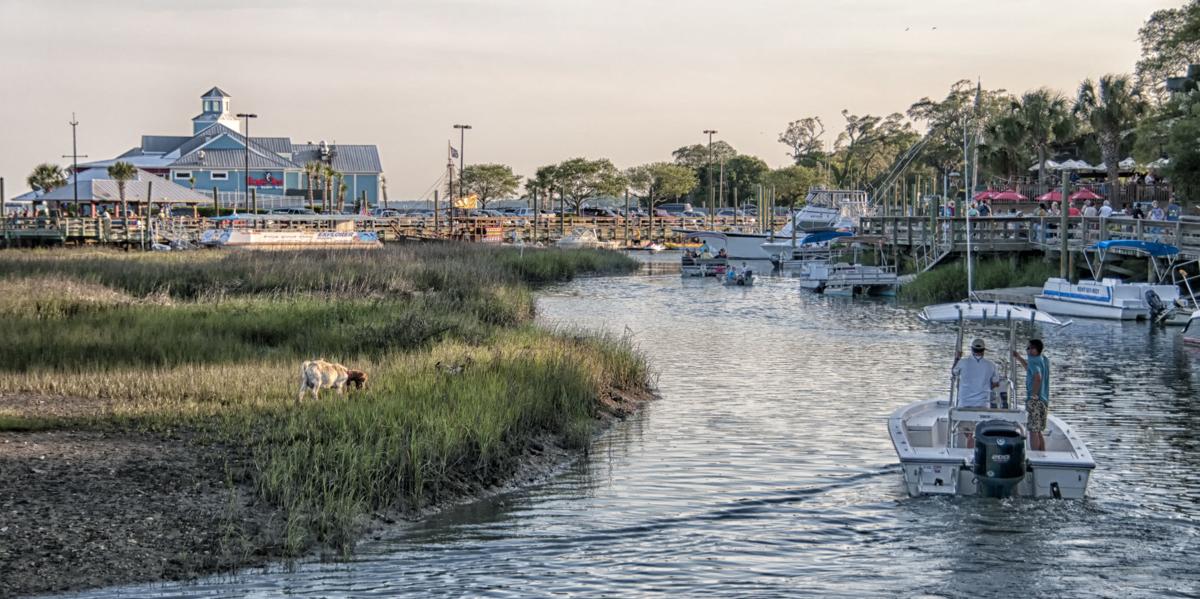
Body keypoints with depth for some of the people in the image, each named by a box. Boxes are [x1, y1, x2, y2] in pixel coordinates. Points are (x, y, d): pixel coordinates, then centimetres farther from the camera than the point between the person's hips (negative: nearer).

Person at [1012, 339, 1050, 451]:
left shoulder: (1033, 361, -14)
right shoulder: (1044, 360, 12)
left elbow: (1037, 377, -33)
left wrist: (1034, 395, -23)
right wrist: (1019, 358, 30)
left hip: (1035, 400, -9)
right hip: (1044, 400, 9)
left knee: (1033, 431, -4)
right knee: (1039, 431, 15)